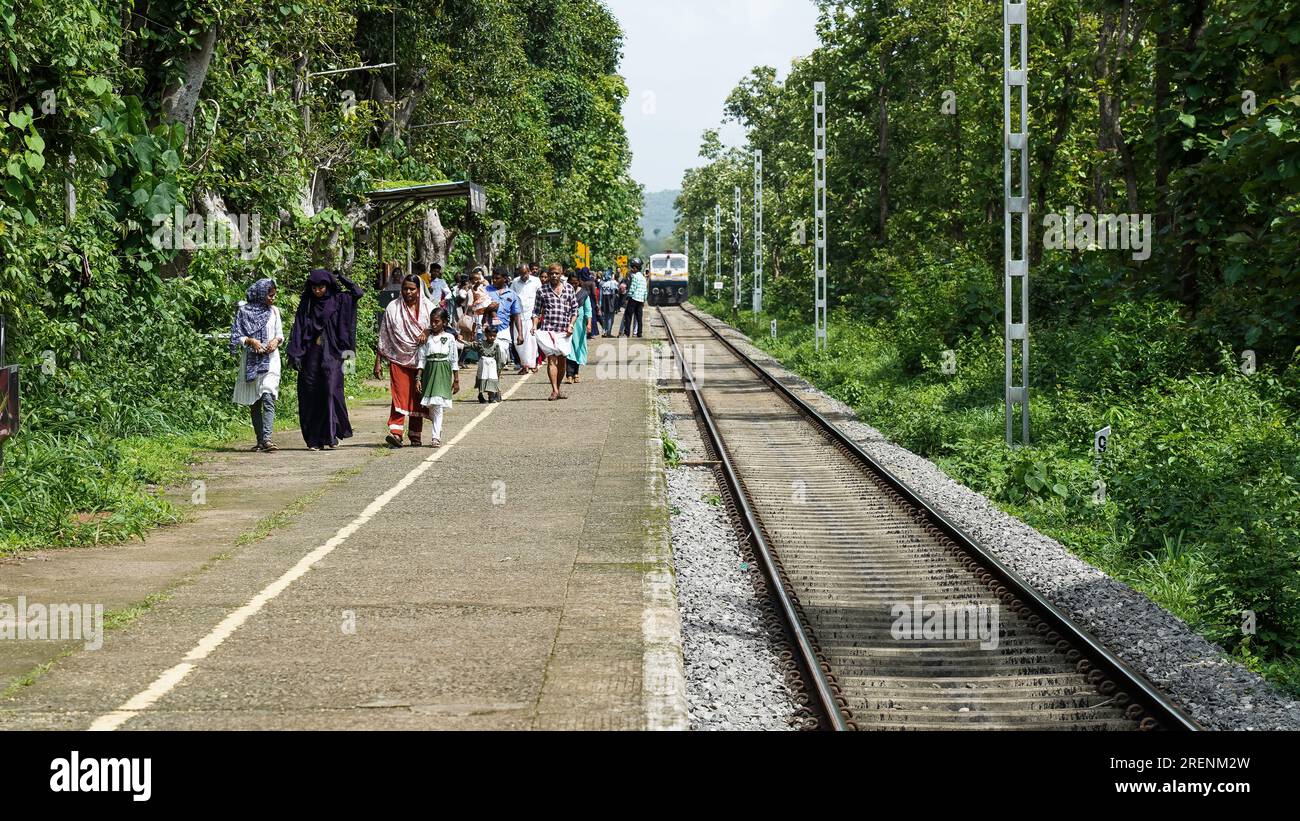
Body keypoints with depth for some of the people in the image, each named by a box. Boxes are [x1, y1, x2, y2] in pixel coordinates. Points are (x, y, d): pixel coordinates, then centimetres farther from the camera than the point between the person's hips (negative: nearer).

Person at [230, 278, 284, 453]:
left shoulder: (273, 311, 10)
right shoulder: (244, 311, 2)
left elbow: (280, 334, 14)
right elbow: (236, 336, 1)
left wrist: (276, 340, -9)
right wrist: (251, 341, -16)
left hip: (270, 359, 0)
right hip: (250, 361, 0)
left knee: (268, 398, -16)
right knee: (254, 403, 5)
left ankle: (267, 438, -26)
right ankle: (260, 440, 14)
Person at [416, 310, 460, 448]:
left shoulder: (449, 338, 2)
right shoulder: (426, 338, 6)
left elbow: (454, 361, 6)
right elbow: (422, 359, 5)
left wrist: (456, 380, 6)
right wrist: (418, 378, -2)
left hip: (444, 372, -3)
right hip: (429, 371, 3)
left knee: (438, 405, -13)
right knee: (430, 406, 4)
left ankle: (435, 437, -17)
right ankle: (438, 430, 26)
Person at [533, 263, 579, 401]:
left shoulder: (569, 288, 8)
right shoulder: (542, 291, 4)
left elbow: (574, 309, 11)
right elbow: (536, 311, 7)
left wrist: (571, 325, -1)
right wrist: (534, 326, -6)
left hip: (564, 331, 2)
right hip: (547, 329, -2)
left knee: (562, 361, 9)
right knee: (551, 359, -11)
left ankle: (558, 389, 23)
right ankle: (554, 390, -14)